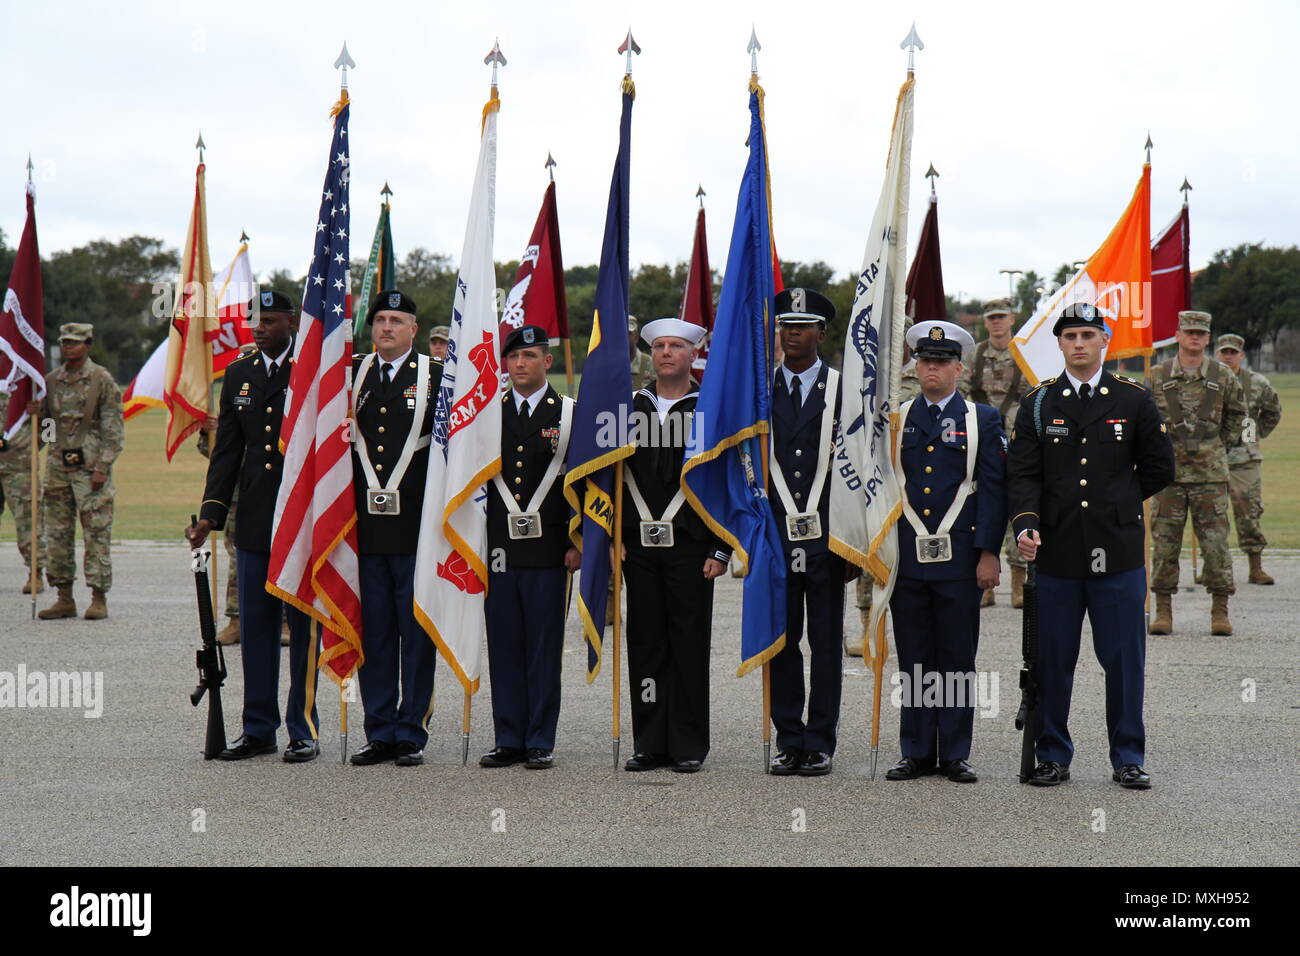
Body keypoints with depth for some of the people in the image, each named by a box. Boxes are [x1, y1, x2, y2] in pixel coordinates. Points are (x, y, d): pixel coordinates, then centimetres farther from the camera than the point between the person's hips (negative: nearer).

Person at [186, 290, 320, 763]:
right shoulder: (238, 375, 12)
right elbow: (226, 452, 12)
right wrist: (211, 513, 2)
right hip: (254, 523, 5)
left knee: (304, 627, 1)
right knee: (255, 627, 9)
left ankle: (304, 731, 8)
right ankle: (259, 728, 18)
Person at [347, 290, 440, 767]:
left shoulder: (436, 377, 2)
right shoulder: (351, 374, 12)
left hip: (417, 526, -3)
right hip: (366, 525, 3)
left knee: (417, 633, 1)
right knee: (373, 633, 7)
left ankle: (412, 734, 9)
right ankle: (380, 733, 15)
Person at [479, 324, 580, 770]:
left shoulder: (570, 413, 3)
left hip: (548, 546, -3)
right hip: (499, 545, 3)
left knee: (545, 645, 0)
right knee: (503, 644, 5)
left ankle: (541, 741, 7)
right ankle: (509, 739, 12)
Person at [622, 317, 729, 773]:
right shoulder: (628, 408, 10)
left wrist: (721, 549, -6)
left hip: (690, 546, -3)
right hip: (638, 546, 3)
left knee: (690, 644, 0)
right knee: (645, 642, 5)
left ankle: (689, 746, 8)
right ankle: (651, 744, 12)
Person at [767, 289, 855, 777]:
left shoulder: (844, 389, 3)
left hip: (826, 537, -2)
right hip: (775, 535, 2)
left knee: (826, 641, 2)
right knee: (780, 640, 5)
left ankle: (820, 743, 9)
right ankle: (789, 741, 13)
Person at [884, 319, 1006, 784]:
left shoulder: (983, 420, 6)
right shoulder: (894, 420, 11)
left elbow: (993, 490, 1)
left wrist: (988, 553, -6)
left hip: (959, 559, -2)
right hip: (906, 556, 2)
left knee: (957, 659, 2)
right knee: (913, 658, 6)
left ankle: (955, 755, 9)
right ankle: (916, 752, 13)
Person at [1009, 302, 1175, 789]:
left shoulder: (1134, 399, 5)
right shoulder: (1038, 402, 7)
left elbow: (1159, 468, 13)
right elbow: (1022, 473, 0)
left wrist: (1116, 504, 13)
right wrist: (1026, 524, -15)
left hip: (1119, 551, 0)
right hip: (1056, 553, 1)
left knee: (1124, 659, 3)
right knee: (1052, 661, 5)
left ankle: (1128, 758, 13)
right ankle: (1052, 756, 16)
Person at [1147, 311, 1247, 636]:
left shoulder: (1223, 376, 4)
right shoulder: (1157, 376, 3)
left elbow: (1237, 412, 19)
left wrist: (1225, 442, 12)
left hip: (1210, 473, 0)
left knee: (1216, 541, -1)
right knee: (1164, 542, 1)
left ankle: (1220, 612, 6)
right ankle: (1163, 611, 8)